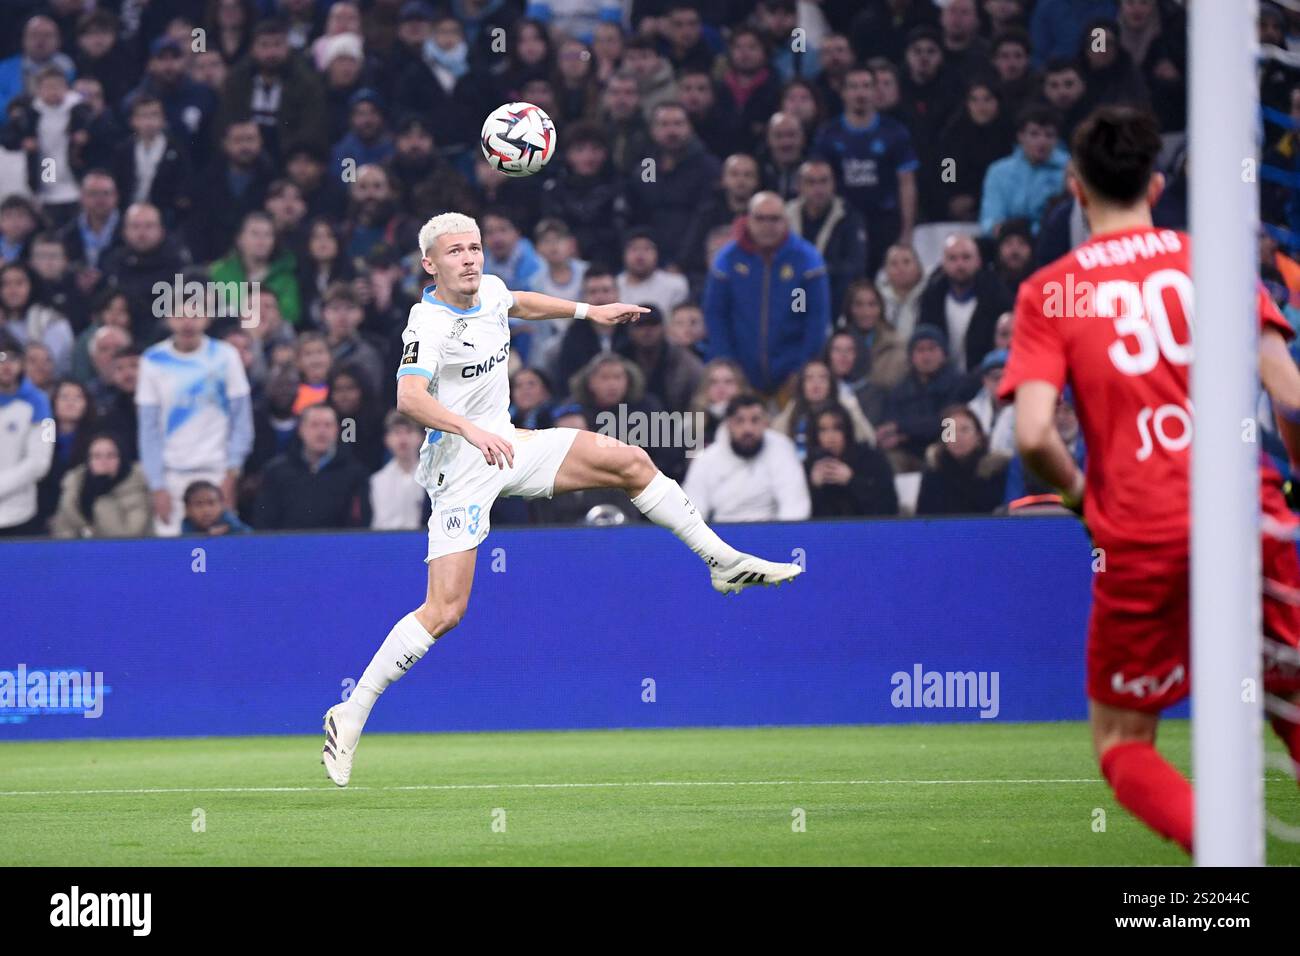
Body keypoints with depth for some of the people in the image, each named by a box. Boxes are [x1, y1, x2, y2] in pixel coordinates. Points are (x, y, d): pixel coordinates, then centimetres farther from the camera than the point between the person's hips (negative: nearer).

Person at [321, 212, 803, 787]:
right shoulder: (429, 324, -22)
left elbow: (517, 305, 30)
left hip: (507, 444, 8)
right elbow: (410, 398, -40)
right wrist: (470, 429, -53)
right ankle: (350, 719, -8)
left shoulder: (489, 289, 3)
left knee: (630, 462, 5)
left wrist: (587, 311, 29)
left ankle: (725, 562, 20)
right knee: (446, 610, -16)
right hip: (460, 468, -8)